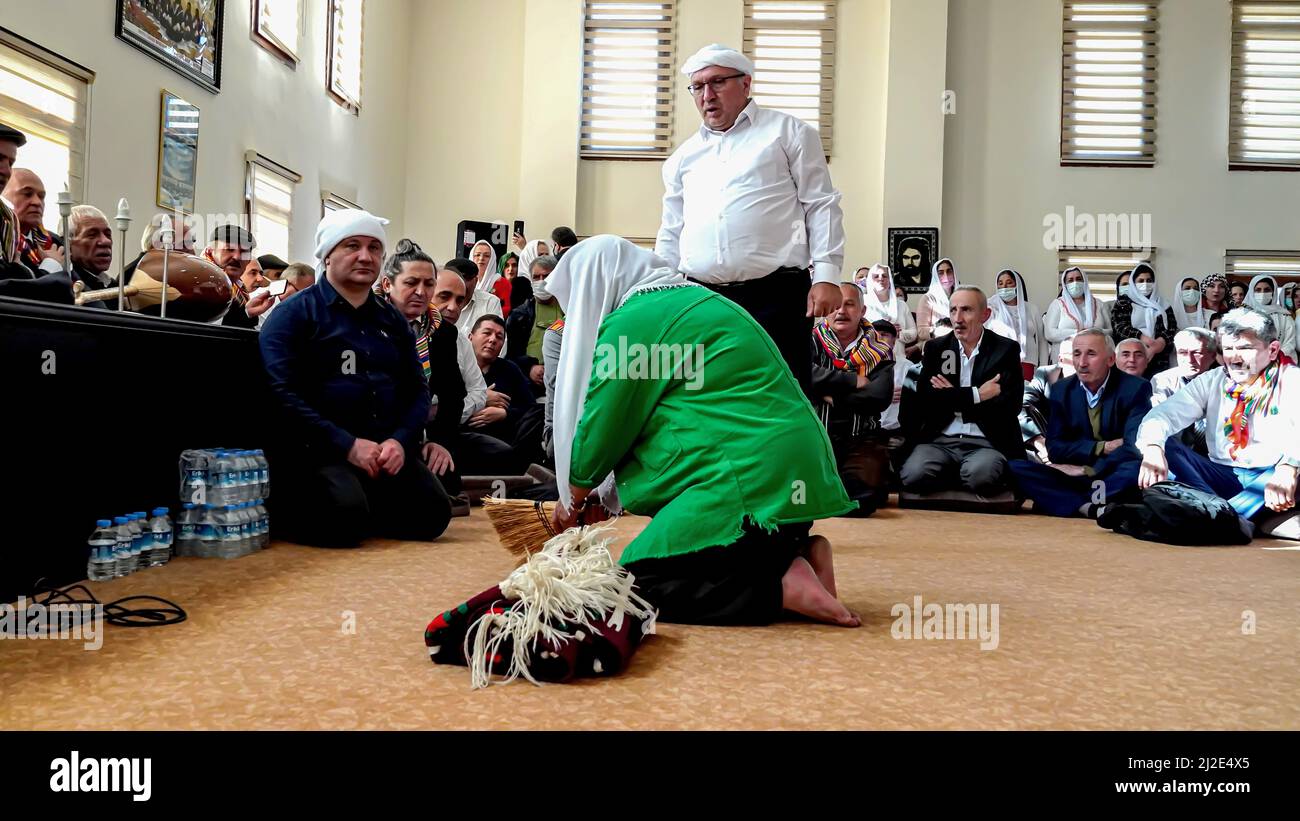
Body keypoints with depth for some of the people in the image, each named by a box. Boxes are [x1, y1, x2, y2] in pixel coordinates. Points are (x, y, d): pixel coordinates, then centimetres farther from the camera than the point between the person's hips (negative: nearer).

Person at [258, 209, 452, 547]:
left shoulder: (393, 320, 18)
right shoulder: (294, 314, 1)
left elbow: (418, 390, 14)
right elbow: (282, 393, -11)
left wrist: (400, 441, -7)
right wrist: (347, 444, -18)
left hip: (386, 448, 5)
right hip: (318, 449, -5)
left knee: (432, 514, -17)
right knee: (345, 520, -30)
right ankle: (292, 509, 3)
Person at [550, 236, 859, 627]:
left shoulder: (632, 322, -10)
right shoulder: (689, 302, 20)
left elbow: (598, 431, -4)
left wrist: (574, 498, 15)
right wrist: (605, 494, 25)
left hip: (752, 484, -10)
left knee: (633, 585, -3)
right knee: (670, 563, 18)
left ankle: (784, 588, -12)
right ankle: (798, 554, 5)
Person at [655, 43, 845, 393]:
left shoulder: (788, 132, 8)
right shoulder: (684, 156, 20)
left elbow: (821, 205, 2)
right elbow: (671, 233, 23)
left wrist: (826, 275, -8)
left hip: (774, 296, -4)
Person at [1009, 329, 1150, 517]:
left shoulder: (1136, 389, -4)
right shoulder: (1062, 390, 7)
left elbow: (1136, 446, -16)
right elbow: (1054, 448, 2)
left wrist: (1086, 470, -17)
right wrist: (1103, 447, -9)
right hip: (1075, 477, 3)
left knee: (1137, 469, -38)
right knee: (1015, 468, -21)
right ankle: (1090, 507, -32)